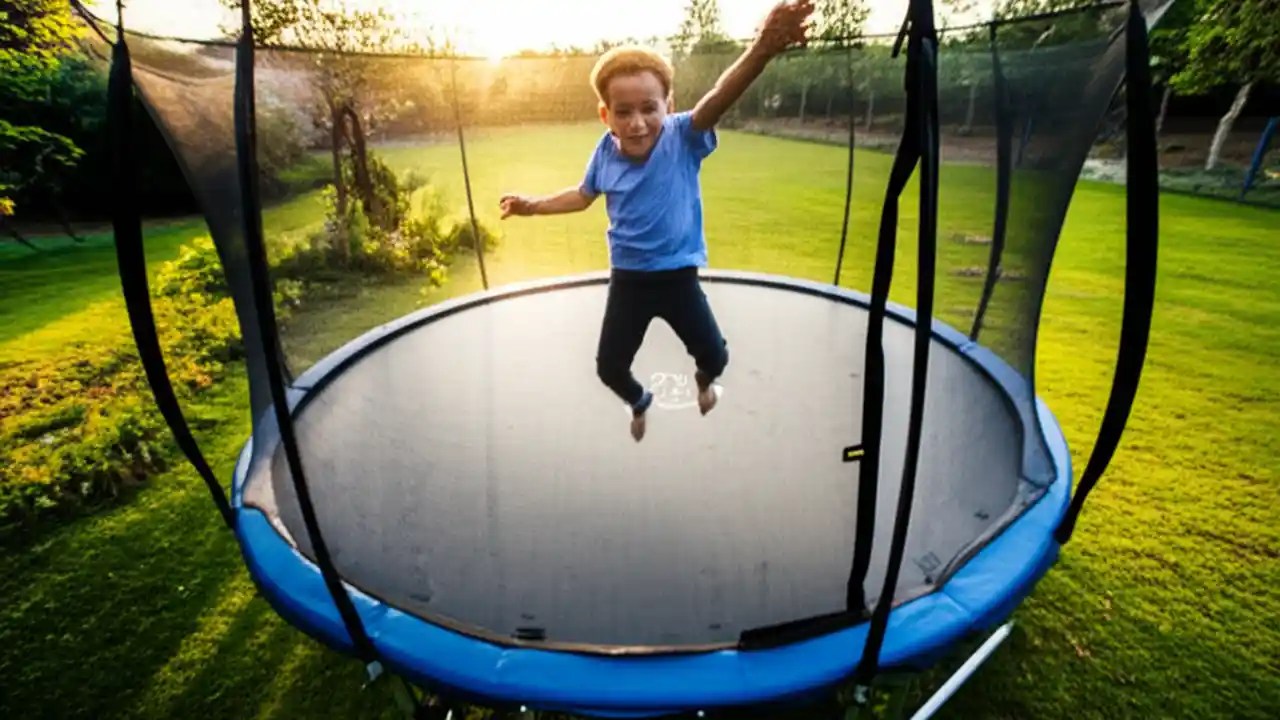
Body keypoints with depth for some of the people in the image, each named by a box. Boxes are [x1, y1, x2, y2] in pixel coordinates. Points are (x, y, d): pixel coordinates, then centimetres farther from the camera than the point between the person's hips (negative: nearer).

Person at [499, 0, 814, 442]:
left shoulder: (683, 138, -17)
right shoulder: (605, 153, -8)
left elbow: (718, 100, -39)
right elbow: (582, 196, 14)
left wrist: (761, 50, -58)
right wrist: (533, 206, 11)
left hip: (678, 275, -2)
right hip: (627, 278, 3)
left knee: (714, 355, 5)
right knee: (608, 367, 10)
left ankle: (704, 381, 47)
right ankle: (640, 402, 47)